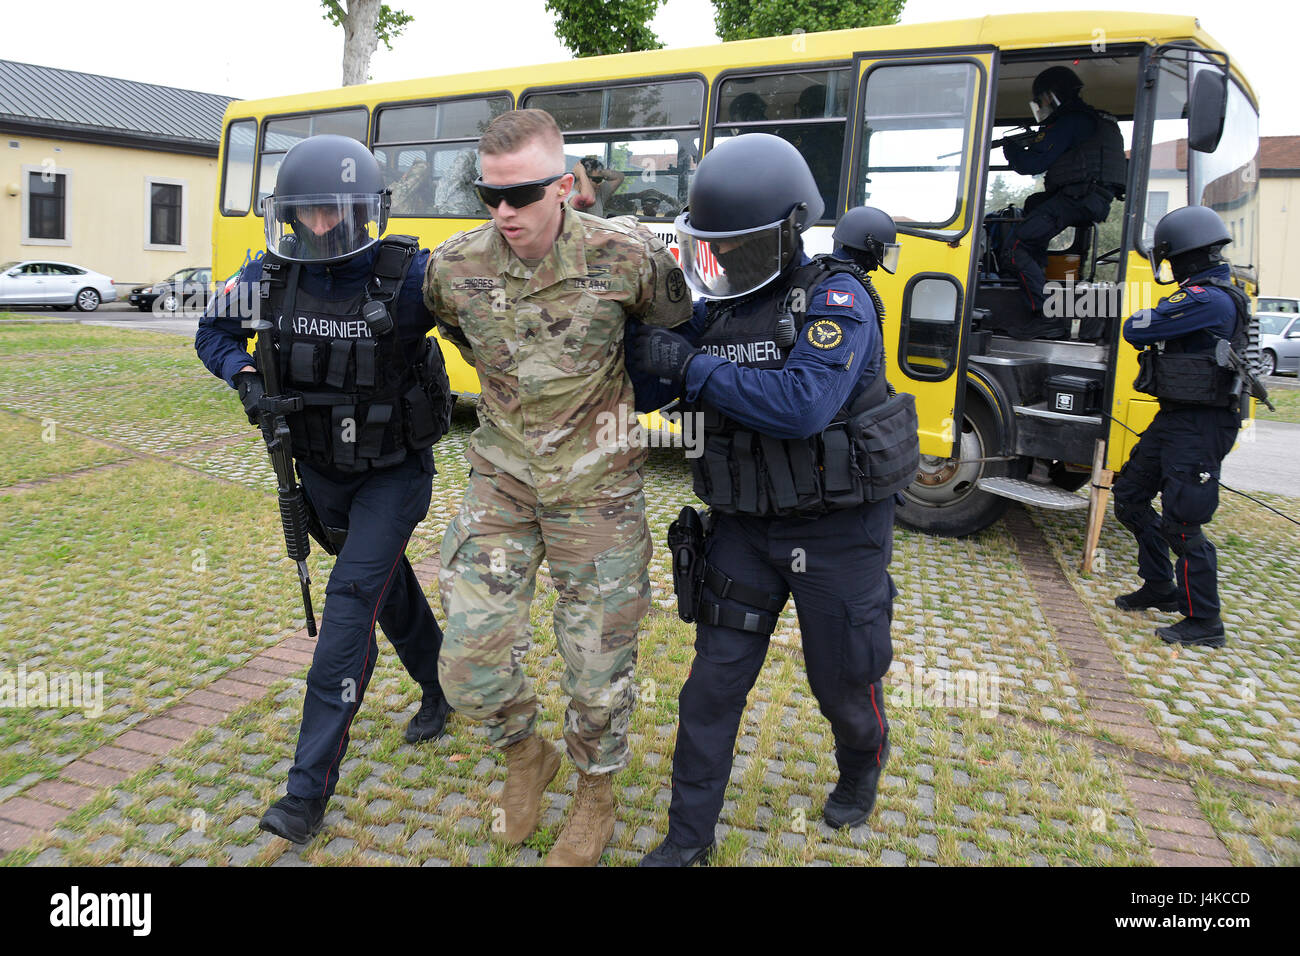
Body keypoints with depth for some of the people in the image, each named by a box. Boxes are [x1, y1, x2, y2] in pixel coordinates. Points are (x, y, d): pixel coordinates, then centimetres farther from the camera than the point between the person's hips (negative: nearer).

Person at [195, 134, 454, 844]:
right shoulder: (273, 275, -9)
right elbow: (214, 330, 6)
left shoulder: (408, 276, -21)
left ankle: (310, 788, -4)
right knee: (387, 583, 20)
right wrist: (246, 377, -13)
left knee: (350, 599, -12)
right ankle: (441, 689, 47)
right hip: (320, 470, 5)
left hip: (394, 471, -5)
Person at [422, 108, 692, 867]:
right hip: (502, 482, 3)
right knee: (470, 660, 0)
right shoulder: (455, 267, -8)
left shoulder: (623, 255, -16)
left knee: (599, 665, 7)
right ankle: (527, 758, 33)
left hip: (596, 489, -2)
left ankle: (596, 797, 36)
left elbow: (679, 328, 3)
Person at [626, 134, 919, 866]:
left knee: (843, 679, 14)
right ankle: (689, 836, 22)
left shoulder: (837, 296, -17)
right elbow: (644, 391, 6)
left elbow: (803, 403, -32)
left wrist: (691, 365, -29)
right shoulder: (715, 311, 1)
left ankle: (864, 765, 49)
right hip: (747, 526, 4)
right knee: (715, 679, 6)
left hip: (838, 530, -4)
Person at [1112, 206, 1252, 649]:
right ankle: (1160, 588, 31)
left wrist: (1142, 317, 1)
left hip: (1198, 428, -11)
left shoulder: (1206, 300, -21)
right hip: (1175, 418, 11)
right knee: (1129, 495, 17)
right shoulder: (1217, 294, 14)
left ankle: (1204, 623, 8)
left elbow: (1136, 330, -21)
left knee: (1181, 522, -5)